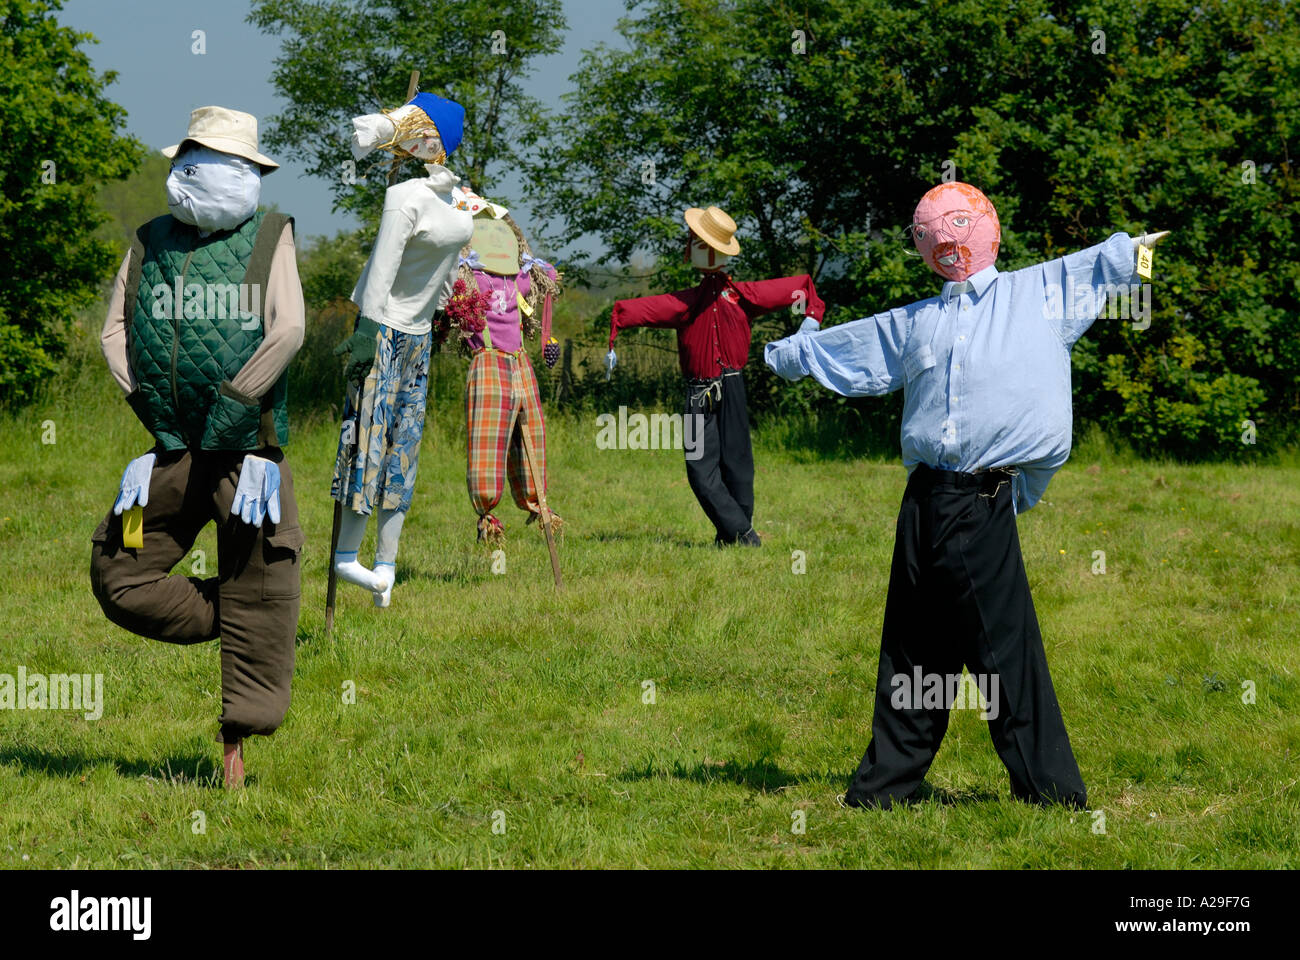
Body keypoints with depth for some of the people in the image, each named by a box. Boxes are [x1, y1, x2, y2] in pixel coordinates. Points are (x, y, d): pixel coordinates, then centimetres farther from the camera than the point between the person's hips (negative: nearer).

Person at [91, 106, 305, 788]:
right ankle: (230, 619, 18)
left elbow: (286, 332, -7)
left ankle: (237, 745, 5)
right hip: (171, 451, 3)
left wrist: (230, 407, -12)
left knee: (256, 593, -3)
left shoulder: (270, 236, 3)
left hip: (247, 448, -3)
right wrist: (146, 401, 1)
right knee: (119, 578, 0)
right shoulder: (150, 244, 11)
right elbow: (115, 330, 14)